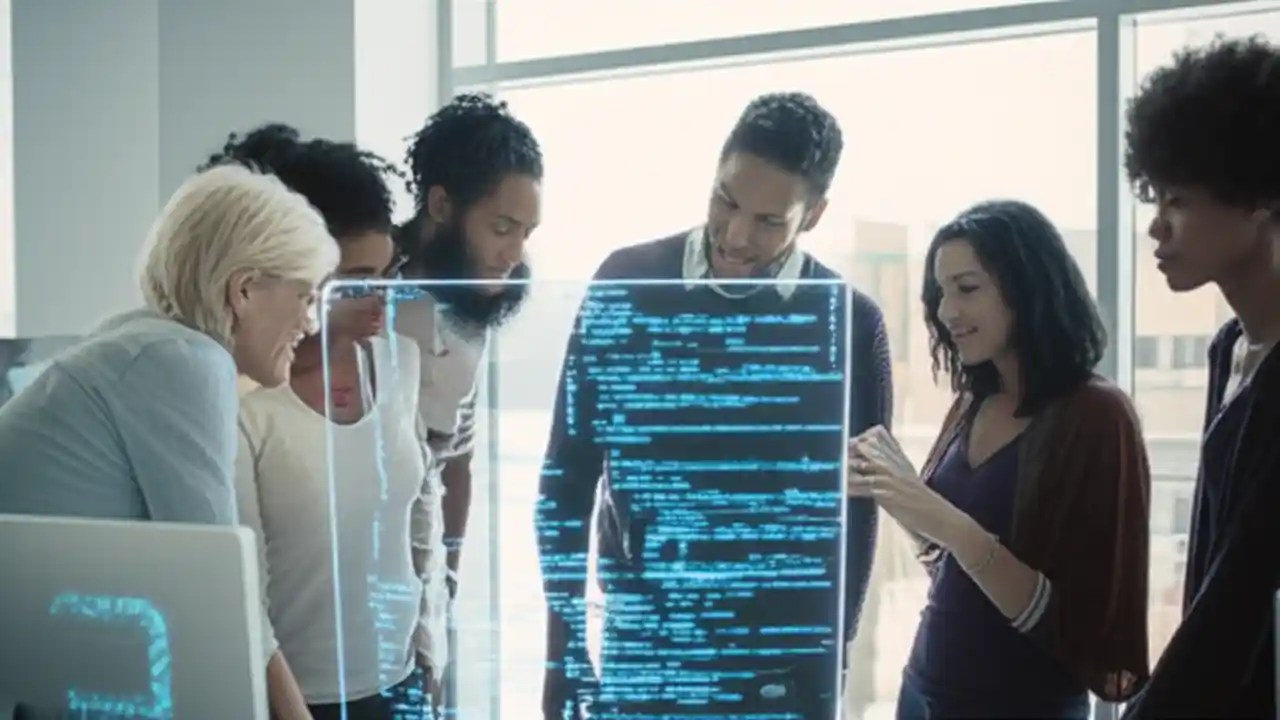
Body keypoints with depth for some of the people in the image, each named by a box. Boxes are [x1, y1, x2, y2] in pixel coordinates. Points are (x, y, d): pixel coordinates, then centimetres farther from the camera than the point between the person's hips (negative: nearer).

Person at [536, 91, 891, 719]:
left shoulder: (850, 324, -5)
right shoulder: (628, 284, -5)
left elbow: (855, 508, 4)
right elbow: (567, 476, 1)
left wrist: (831, 656, 4)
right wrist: (565, 651, 0)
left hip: (785, 666, 0)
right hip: (641, 649, 0)